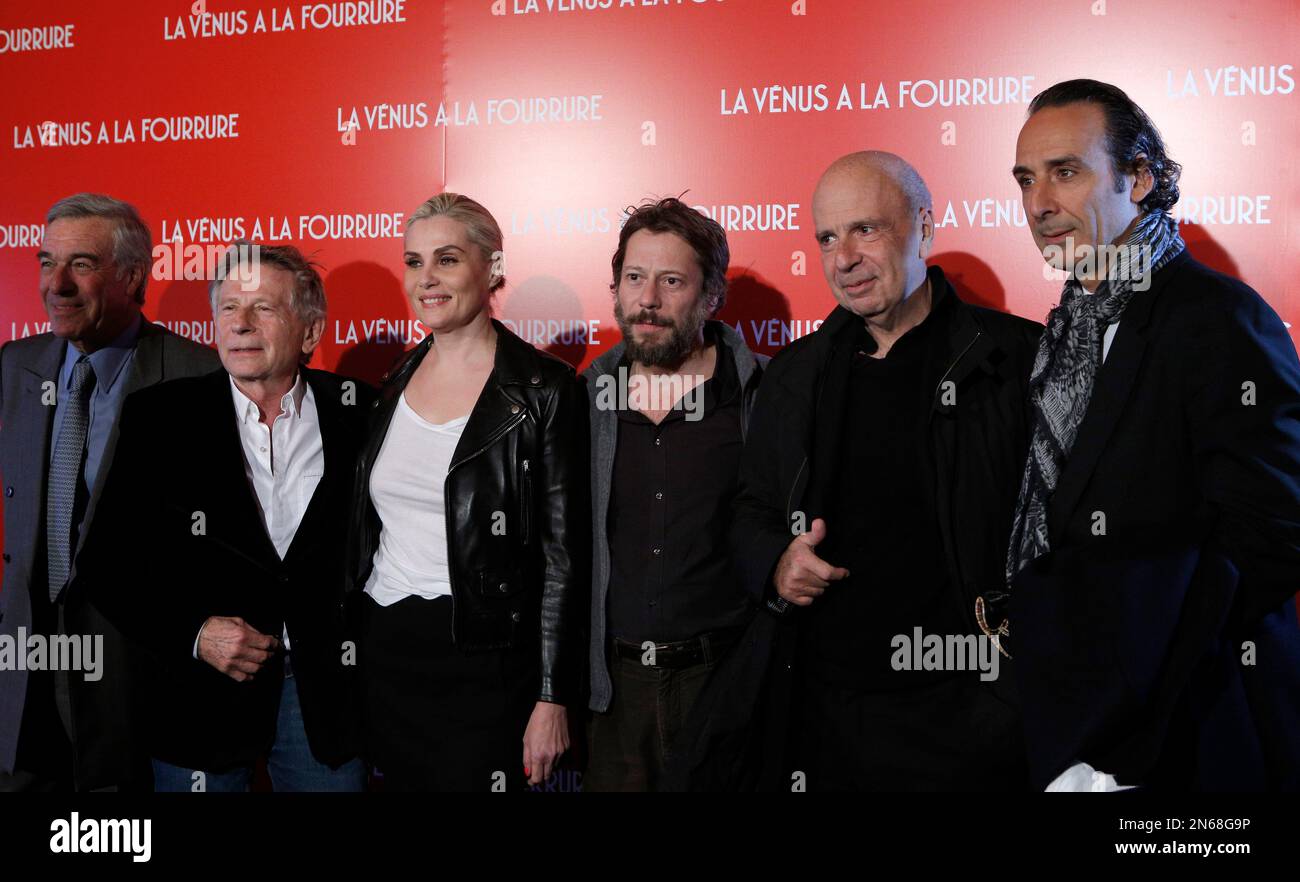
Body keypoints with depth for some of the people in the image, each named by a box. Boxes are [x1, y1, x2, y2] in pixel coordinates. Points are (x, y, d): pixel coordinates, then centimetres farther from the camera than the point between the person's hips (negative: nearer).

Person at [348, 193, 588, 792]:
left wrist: (552, 698, -12)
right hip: (385, 652, 5)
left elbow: (563, 554, -10)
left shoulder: (542, 389, -9)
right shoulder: (395, 383, 8)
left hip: (482, 660, -5)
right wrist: (355, 645, 12)